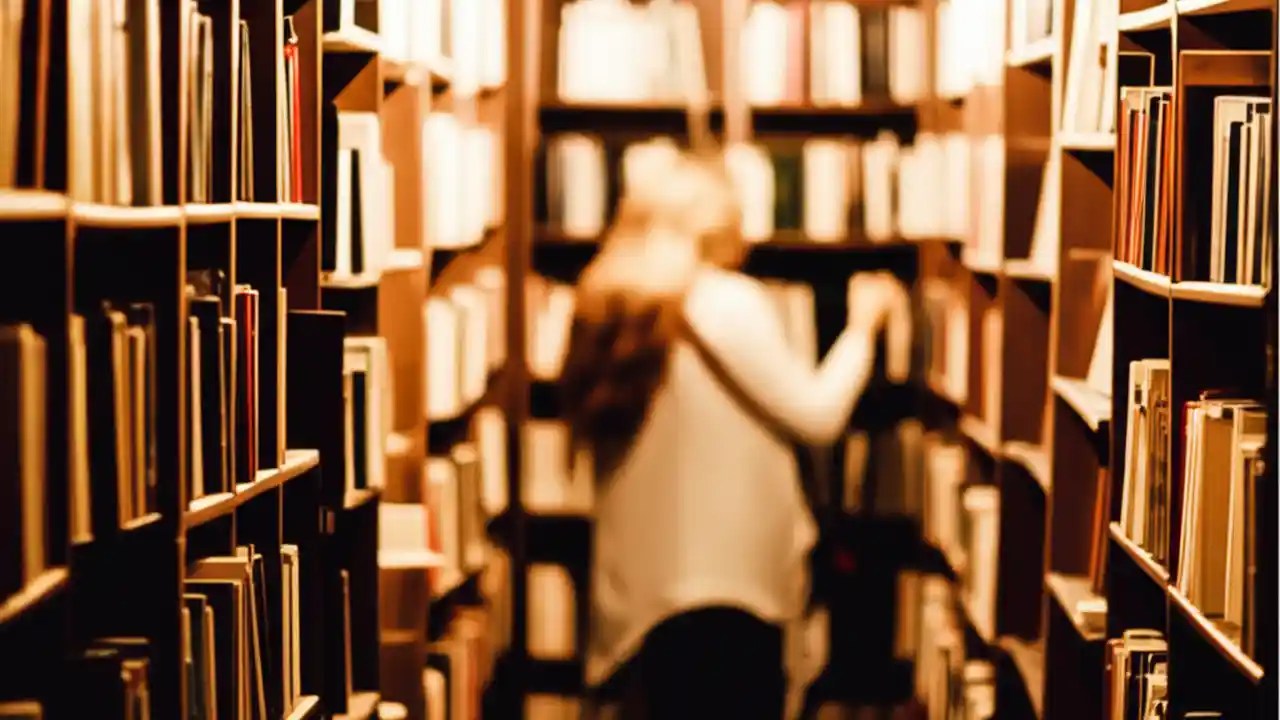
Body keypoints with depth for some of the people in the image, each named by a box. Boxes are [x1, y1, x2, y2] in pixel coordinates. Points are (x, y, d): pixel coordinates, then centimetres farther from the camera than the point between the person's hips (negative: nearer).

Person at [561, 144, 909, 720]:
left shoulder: (610, 305, 6)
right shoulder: (728, 302, -13)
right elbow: (817, 414, -10)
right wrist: (862, 325, 4)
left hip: (642, 581, 7)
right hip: (728, 578, -7)